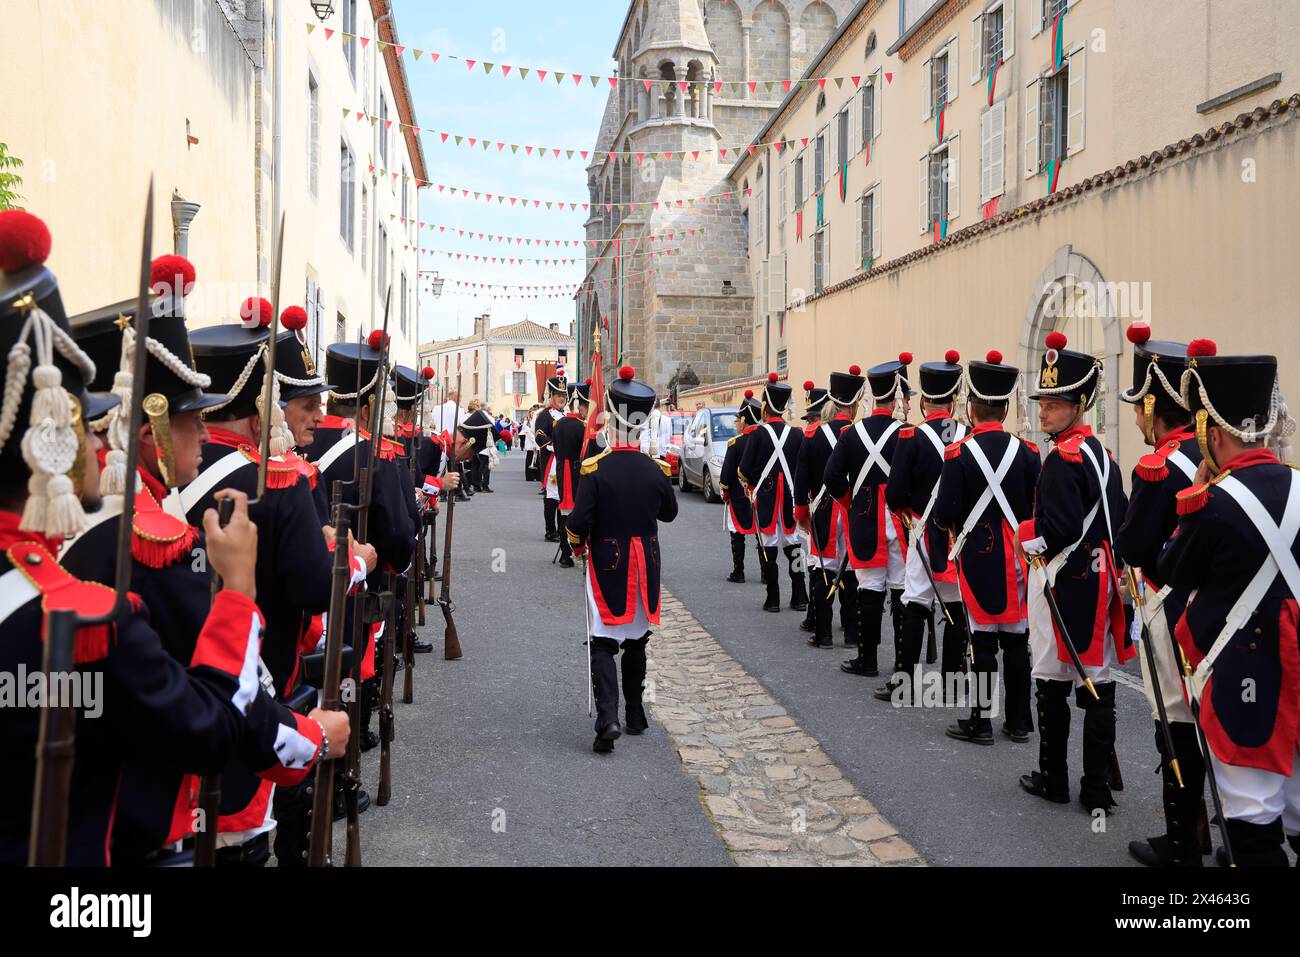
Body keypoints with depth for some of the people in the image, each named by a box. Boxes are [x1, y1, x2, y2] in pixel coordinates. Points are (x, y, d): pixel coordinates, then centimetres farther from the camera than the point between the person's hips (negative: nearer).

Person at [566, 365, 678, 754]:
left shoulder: (595, 469, -15)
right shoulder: (657, 470, -5)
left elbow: (578, 522, -16)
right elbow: (669, 513, 10)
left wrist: (577, 546, 4)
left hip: (607, 565, -3)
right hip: (646, 566, 3)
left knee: (603, 643, 3)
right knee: (636, 641, 17)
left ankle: (607, 718, -12)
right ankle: (635, 714, 26)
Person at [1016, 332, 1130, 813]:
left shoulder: (1063, 458, -16)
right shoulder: (1102, 454, 12)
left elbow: (1060, 529, -24)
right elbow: (1121, 518, 16)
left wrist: (1029, 537, -6)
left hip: (1064, 584, -8)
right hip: (1099, 584, 8)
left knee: (1053, 685, 4)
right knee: (1098, 685, 9)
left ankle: (1053, 780, 16)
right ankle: (1098, 788, 16)